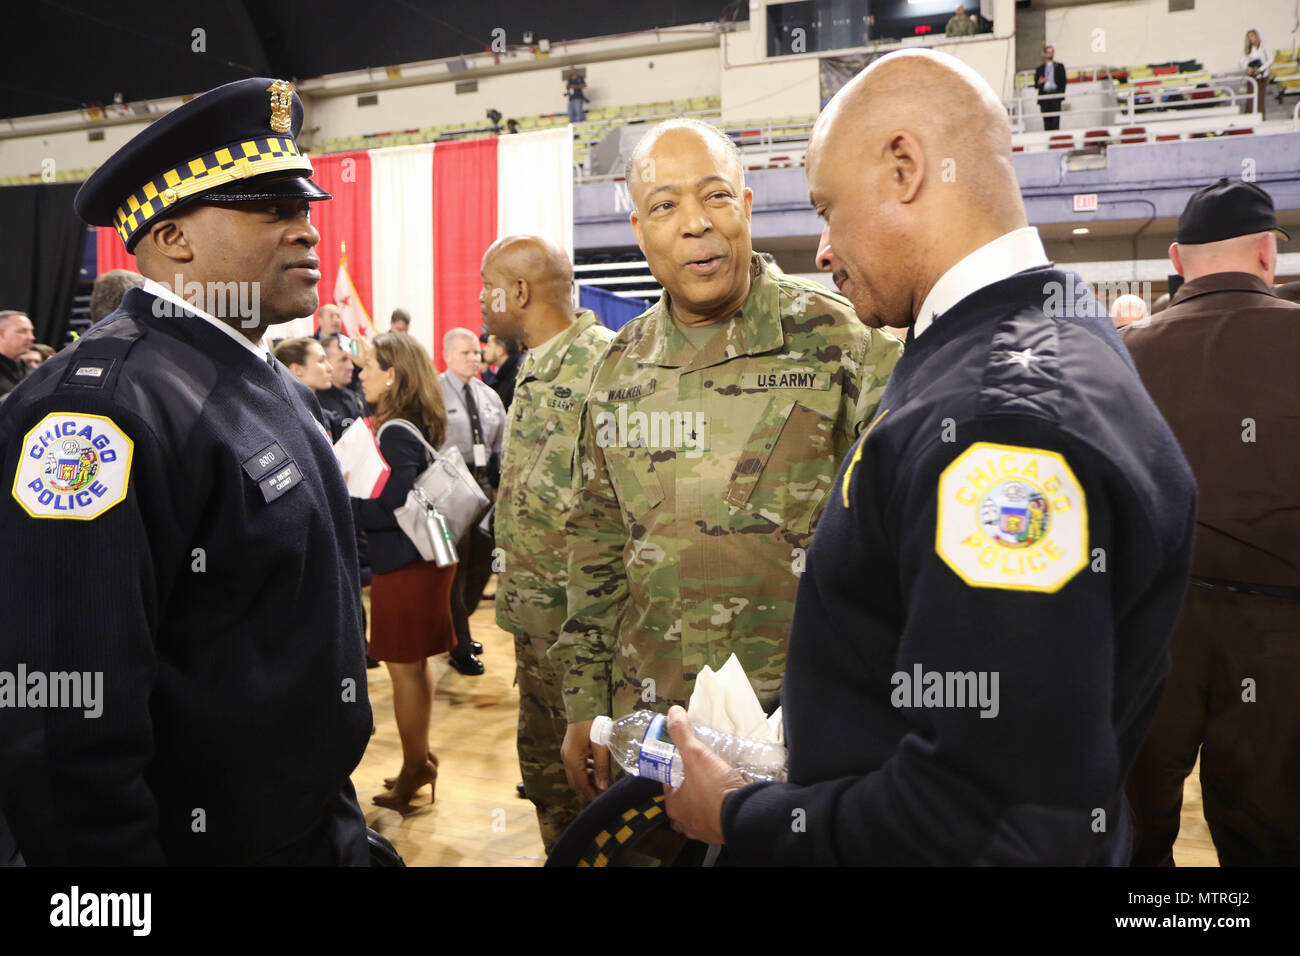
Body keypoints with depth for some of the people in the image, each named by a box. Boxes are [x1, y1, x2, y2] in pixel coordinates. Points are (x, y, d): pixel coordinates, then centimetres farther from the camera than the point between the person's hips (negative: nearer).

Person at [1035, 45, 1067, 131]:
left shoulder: (1059, 67, 16)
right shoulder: (1039, 68, 18)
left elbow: (1063, 82, 10)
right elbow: (1035, 85, 14)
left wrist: (1061, 94, -3)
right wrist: (1039, 83, -9)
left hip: (1055, 96, -1)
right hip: (1044, 96, 1)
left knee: (1055, 118, -12)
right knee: (1046, 119, -5)